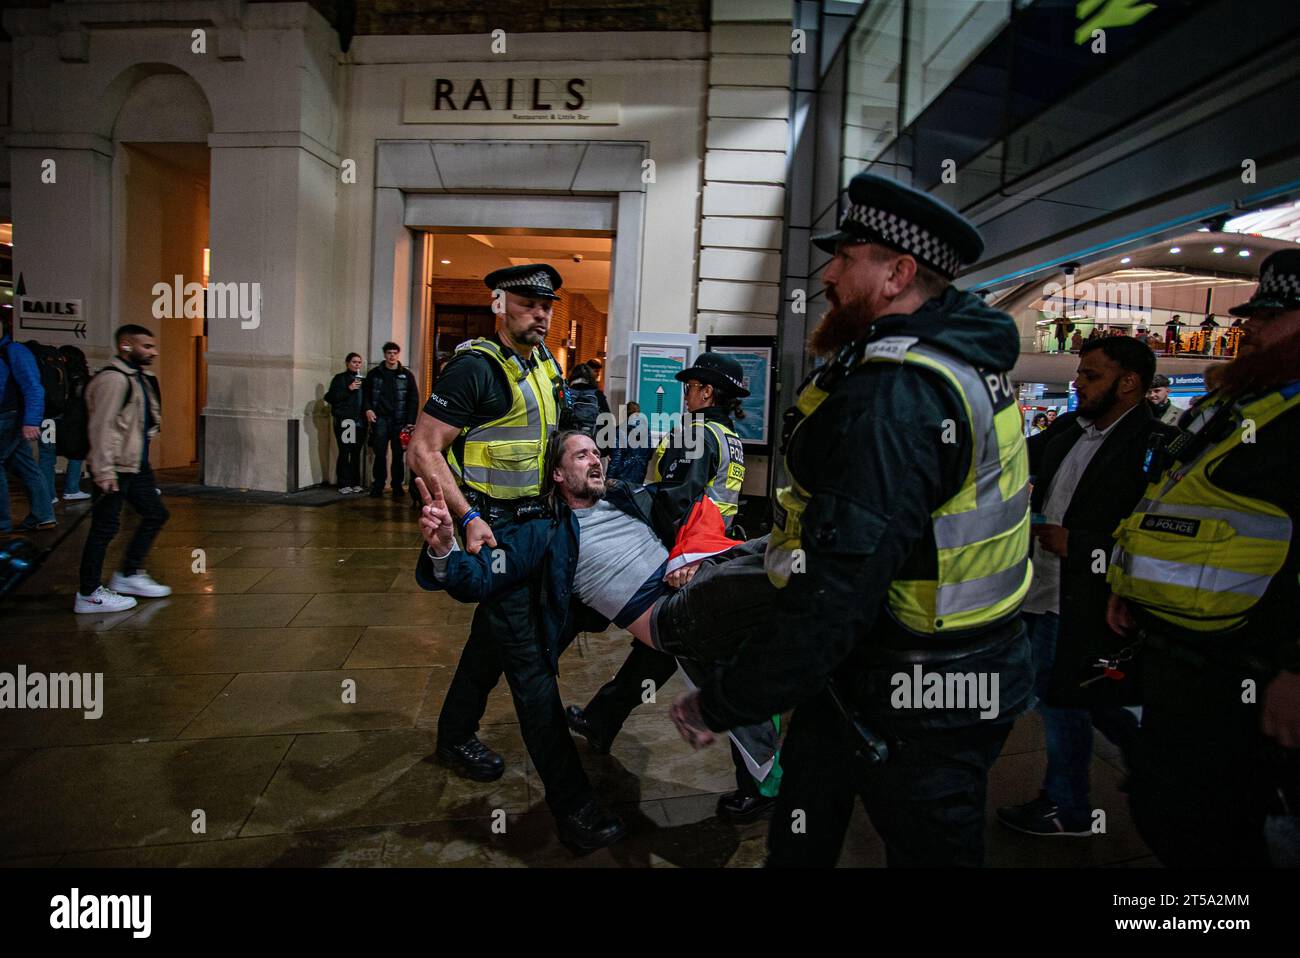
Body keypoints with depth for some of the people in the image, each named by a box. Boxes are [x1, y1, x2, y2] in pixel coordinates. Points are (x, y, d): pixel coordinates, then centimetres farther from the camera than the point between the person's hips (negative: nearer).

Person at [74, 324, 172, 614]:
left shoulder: (140, 378, 15)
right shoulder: (113, 379, -16)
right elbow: (102, 426, -21)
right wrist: (104, 471, -24)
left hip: (137, 463, 10)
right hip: (114, 467, -10)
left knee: (155, 513, 15)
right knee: (105, 527, -3)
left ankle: (129, 575, 26)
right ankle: (89, 594, 7)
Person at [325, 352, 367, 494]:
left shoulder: (363, 379, 16)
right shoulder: (340, 378, 3)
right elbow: (329, 397, -5)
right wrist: (348, 389, -12)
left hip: (360, 422, 4)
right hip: (344, 420, -4)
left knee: (356, 453, 5)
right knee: (344, 452, -6)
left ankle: (355, 483, 11)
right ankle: (344, 484, -1)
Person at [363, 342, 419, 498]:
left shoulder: (407, 375, 6)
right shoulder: (374, 374, 9)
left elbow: (414, 399, 3)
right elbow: (365, 393, 13)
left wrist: (411, 421, -4)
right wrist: (368, 409, -6)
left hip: (399, 421, 0)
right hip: (380, 419, 0)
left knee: (398, 454, 3)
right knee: (380, 454, -1)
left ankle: (397, 486, 11)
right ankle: (378, 485, 6)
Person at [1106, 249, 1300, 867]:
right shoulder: (1231, 399, 16)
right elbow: (1167, 501, 22)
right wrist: (1127, 586, 21)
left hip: (1232, 674, -10)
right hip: (1172, 648, 10)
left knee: (1178, 822, -1)